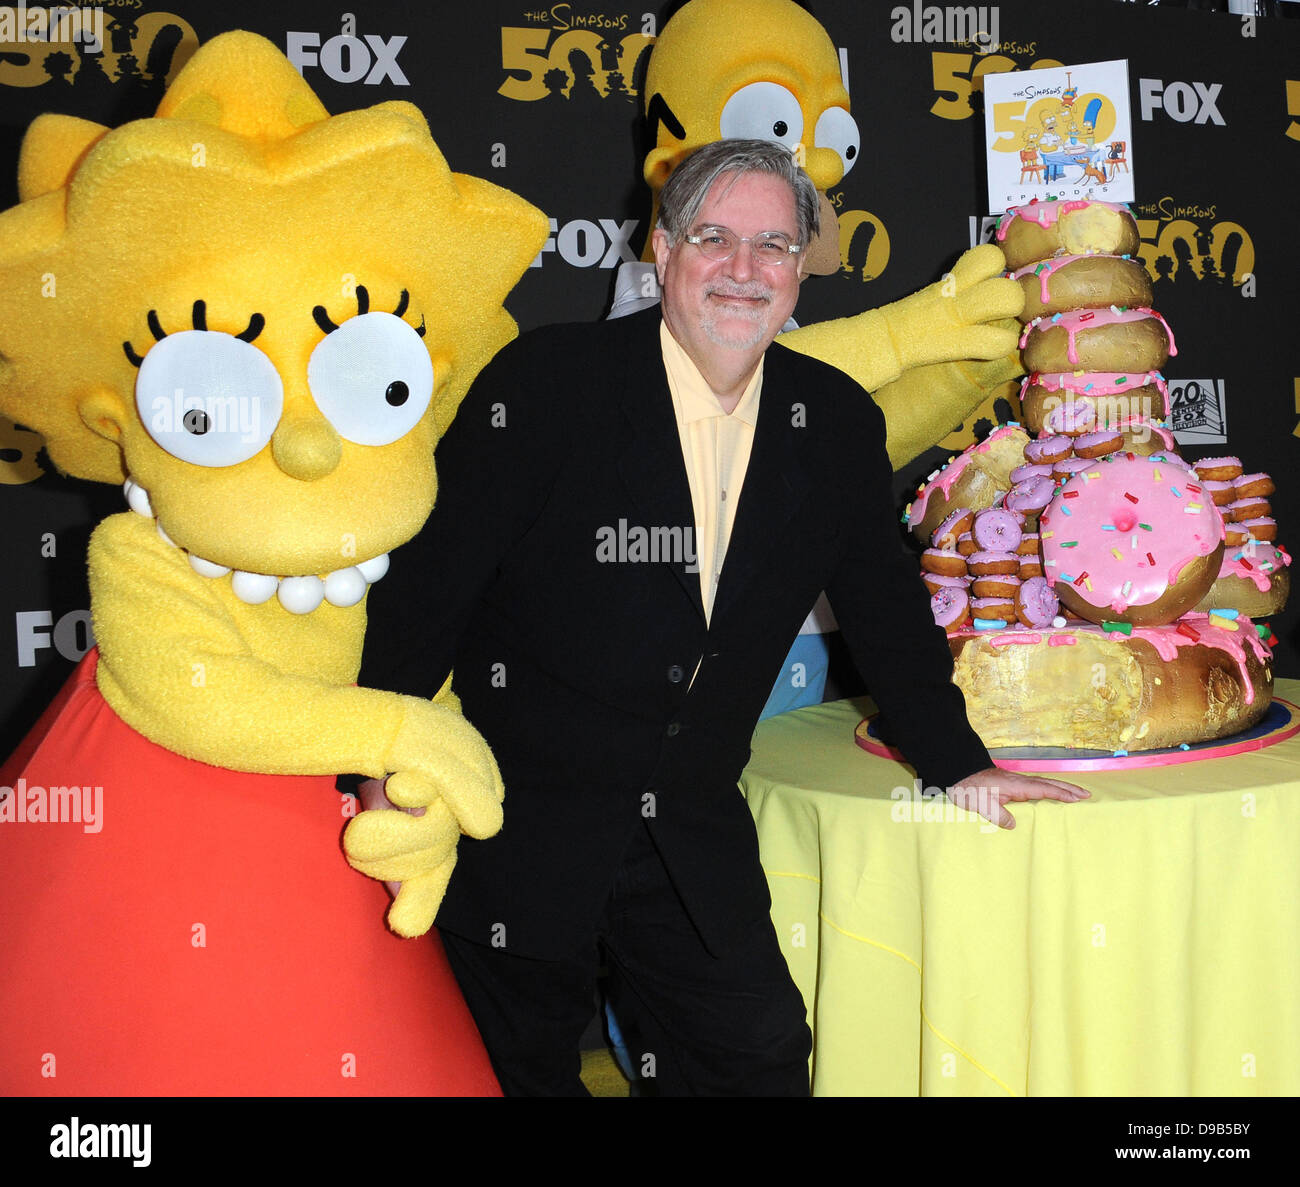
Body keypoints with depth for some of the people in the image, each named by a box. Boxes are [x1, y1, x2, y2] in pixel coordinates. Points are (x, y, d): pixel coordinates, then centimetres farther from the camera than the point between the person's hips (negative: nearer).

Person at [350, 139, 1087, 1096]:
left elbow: (885, 604, 11)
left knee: (764, 1058, 6)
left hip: (697, 834, 3)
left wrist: (959, 764, 12)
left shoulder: (839, 424, 0)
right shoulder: (545, 382, -12)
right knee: (528, 1070, 13)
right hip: (521, 823, -3)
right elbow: (430, 581, -11)